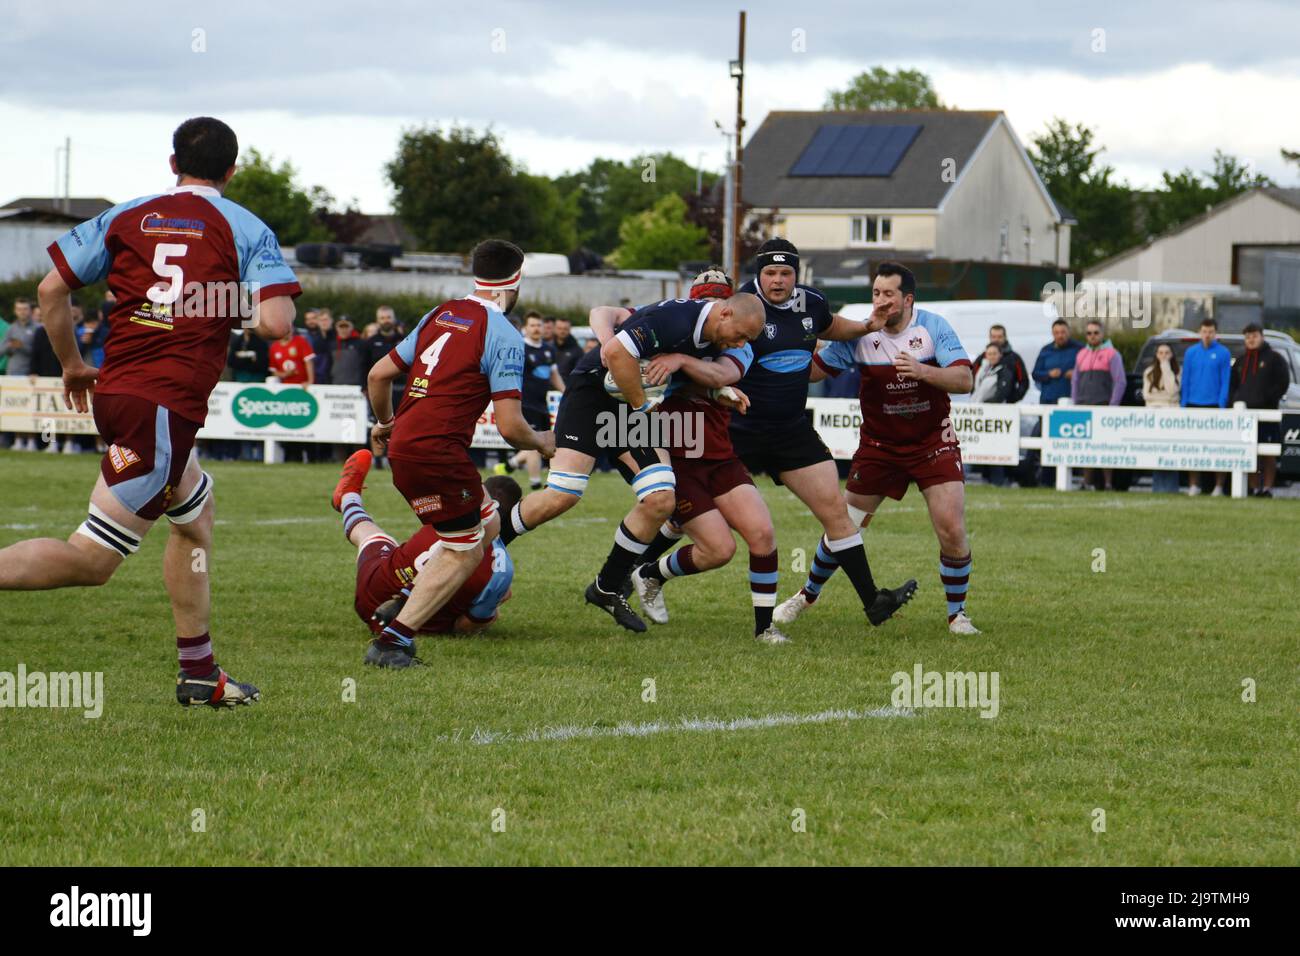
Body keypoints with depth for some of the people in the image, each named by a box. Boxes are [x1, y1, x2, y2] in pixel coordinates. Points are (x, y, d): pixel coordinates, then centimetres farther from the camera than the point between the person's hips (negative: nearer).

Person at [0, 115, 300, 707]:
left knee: (196, 515, 27)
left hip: (113, 391, 7)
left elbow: (51, 289, 7)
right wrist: (260, 307, 12)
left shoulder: (127, 217, 11)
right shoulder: (246, 230, 0)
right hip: (165, 408, -7)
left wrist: (71, 364, 22)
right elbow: (275, 323, -12)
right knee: (91, 560, -7)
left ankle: (199, 672, 29)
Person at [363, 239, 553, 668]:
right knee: (464, 553, 6)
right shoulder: (502, 335, -10)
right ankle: (391, 640, 0)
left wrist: (385, 423, 34)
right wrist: (542, 443, 8)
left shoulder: (439, 315, 13)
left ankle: (406, 605, 21)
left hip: (403, 445, 8)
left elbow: (378, 375, 16)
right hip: (439, 452, -8)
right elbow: (509, 426, -13)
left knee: (487, 524, 21)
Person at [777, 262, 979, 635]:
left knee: (952, 530, -15)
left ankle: (957, 614, 4)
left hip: (933, 443, -1)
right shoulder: (861, 336, -9)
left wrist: (923, 371, -38)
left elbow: (964, 380, -22)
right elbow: (813, 369, -2)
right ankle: (807, 595, 30)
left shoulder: (933, 327, -12)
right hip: (879, 446, 1)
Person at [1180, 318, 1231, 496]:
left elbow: (1225, 381, -2)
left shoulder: (1223, 353, 0)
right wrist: (1184, 404, 3)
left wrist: (1222, 405, -9)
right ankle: (1194, 484, 6)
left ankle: (1218, 485, 2)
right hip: (1193, 405, 3)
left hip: (1214, 405, -3)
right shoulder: (1191, 352, 9)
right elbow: (1185, 380, 10)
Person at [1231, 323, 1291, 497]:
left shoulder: (1274, 359, 4)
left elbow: (1283, 383, -2)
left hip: (1267, 412, -5)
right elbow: (1233, 384, 23)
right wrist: (1234, 401, 6)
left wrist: (1267, 399, -12)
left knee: (1268, 452, -6)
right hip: (1244, 411, 5)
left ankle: (1267, 487, -5)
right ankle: (1254, 487, 6)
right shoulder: (1242, 361, 20)